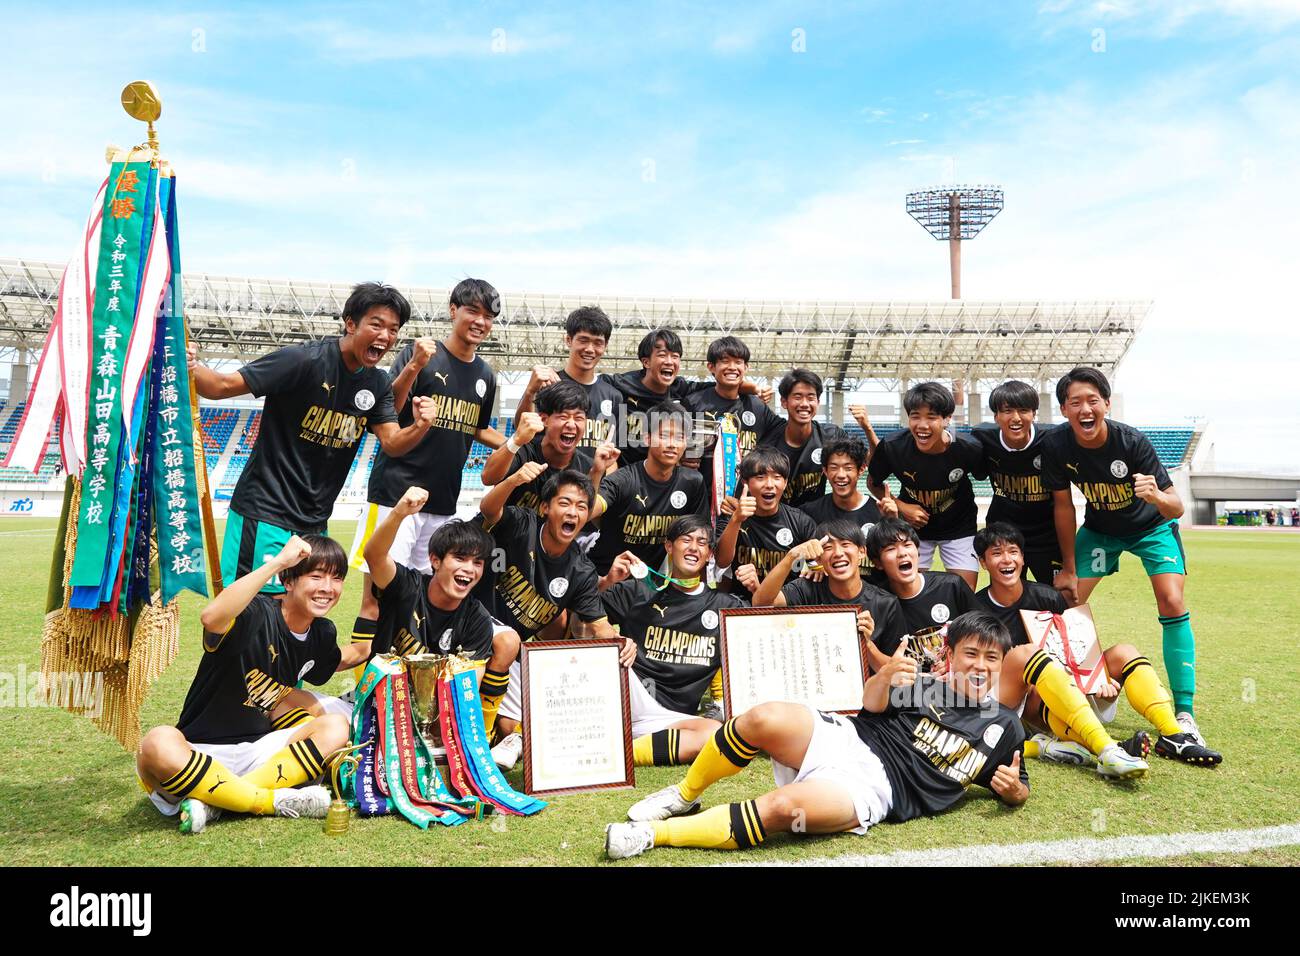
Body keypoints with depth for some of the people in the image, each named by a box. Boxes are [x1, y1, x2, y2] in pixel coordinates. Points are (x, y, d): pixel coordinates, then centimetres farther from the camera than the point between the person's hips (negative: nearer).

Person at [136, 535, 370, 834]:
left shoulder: (322, 633, 5)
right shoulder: (257, 614, -19)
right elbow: (212, 617, -45)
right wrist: (278, 562, -42)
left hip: (254, 750, 7)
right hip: (198, 752, -7)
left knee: (336, 726, -11)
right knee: (160, 743, -37)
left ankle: (211, 803, -21)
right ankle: (273, 801, -21)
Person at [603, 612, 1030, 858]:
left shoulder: (1005, 729, 11)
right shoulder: (931, 685, 12)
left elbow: (1018, 791, 20)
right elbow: (873, 704, 7)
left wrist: (1013, 789, -6)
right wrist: (886, 676, -17)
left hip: (875, 787, -2)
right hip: (847, 739, 2)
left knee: (784, 806, -34)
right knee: (765, 718, -29)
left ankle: (656, 834, -22)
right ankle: (684, 796, -4)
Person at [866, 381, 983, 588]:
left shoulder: (969, 449, -24)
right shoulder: (892, 447, -23)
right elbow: (874, 483, -4)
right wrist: (901, 507, -16)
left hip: (959, 527, 0)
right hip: (913, 526, 1)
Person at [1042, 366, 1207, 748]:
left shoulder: (1132, 441, -31)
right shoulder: (1057, 446, -24)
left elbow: (1176, 508, -29)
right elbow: (1063, 506, -10)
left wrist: (1157, 495, -54)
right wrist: (1068, 568, -5)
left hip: (1152, 525, -3)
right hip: (1100, 527, 3)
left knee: (1172, 604, -18)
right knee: (1066, 603, -5)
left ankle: (1184, 714, -13)